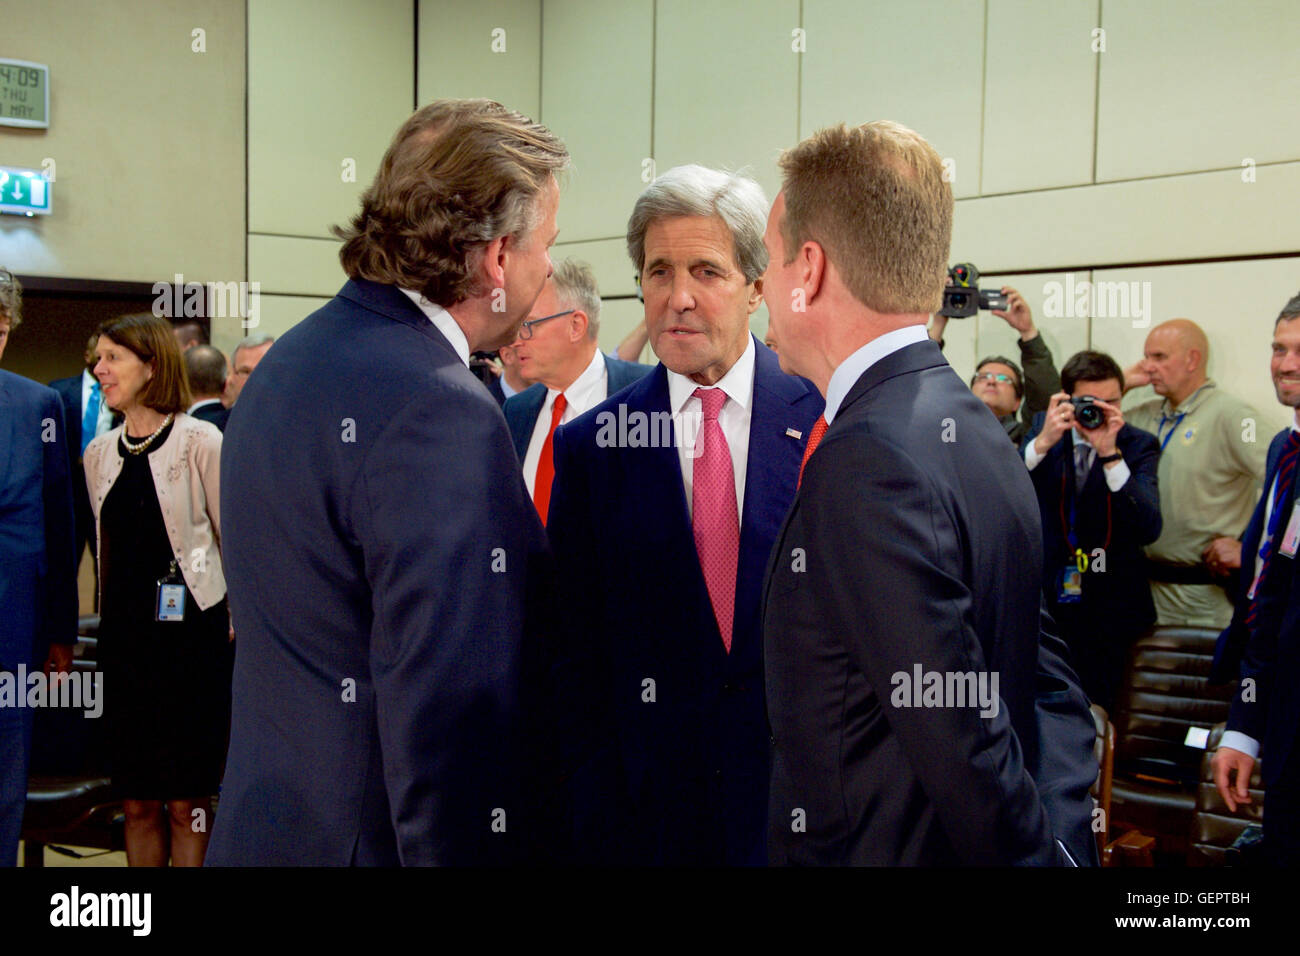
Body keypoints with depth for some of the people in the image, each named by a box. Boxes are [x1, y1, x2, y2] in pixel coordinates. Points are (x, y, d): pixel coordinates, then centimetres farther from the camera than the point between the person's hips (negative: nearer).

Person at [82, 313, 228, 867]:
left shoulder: (200, 442, -7)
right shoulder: (100, 452, 10)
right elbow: (104, 547, 17)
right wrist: (107, 624, 15)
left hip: (189, 631, -5)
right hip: (122, 636, 5)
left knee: (186, 803, 0)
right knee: (137, 804, 9)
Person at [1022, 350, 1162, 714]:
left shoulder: (1139, 445, -5)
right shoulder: (1042, 427, 1)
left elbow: (1149, 529, -18)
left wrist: (1110, 454, -26)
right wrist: (1043, 441, -25)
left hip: (1106, 607, -1)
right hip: (1043, 597, 1)